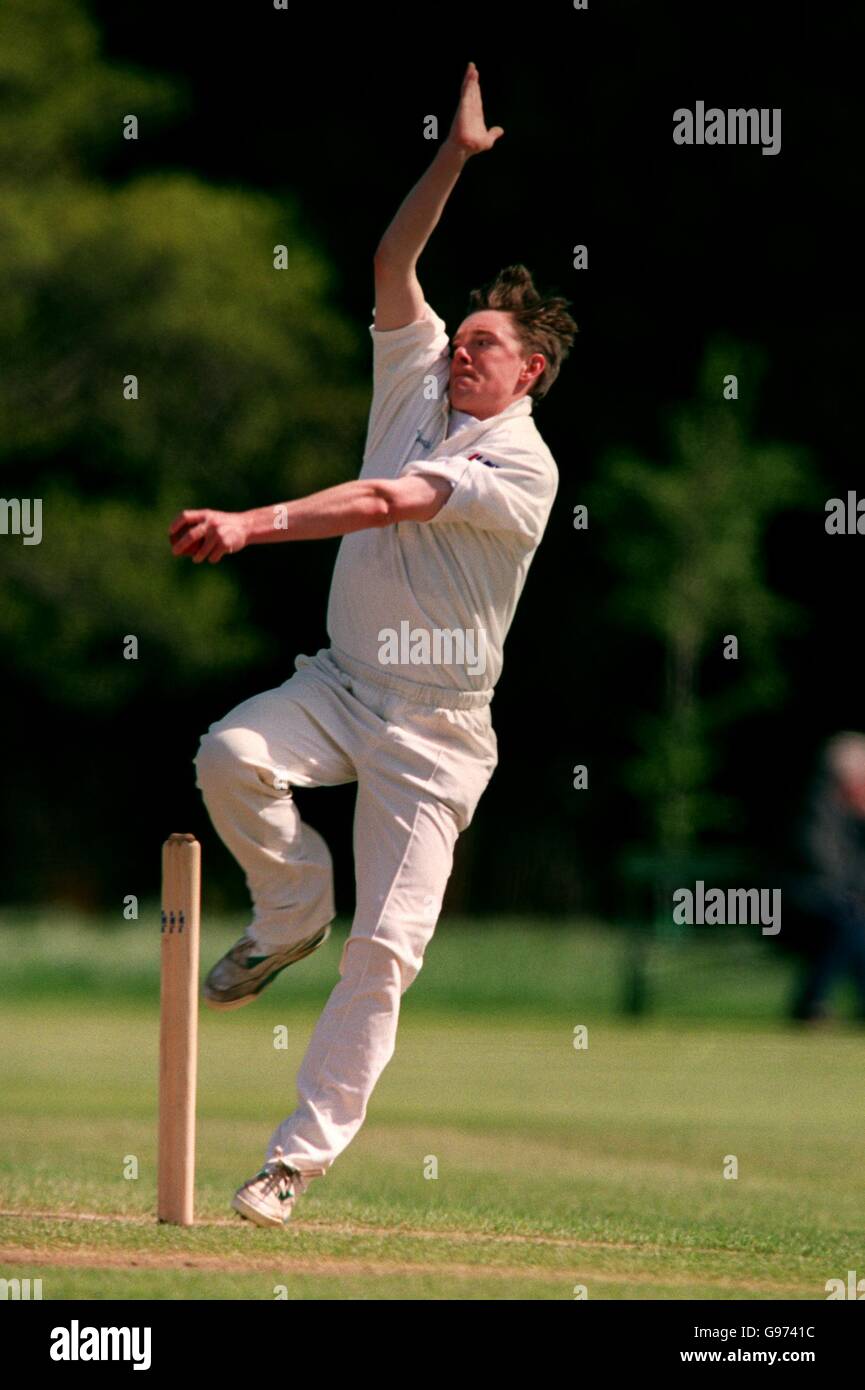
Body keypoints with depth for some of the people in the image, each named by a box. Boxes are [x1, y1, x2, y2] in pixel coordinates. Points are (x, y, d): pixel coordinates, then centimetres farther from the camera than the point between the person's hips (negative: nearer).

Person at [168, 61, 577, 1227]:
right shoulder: (417, 382, 8)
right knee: (231, 755, -27)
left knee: (385, 949, -9)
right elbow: (392, 265, 0)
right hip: (342, 683, 5)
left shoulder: (524, 469, -14)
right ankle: (291, 913, 2)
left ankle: (303, 1155, -3)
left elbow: (384, 505, -24)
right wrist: (457, 157, -11)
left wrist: (252, 526, -31)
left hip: (437, 726, -5)